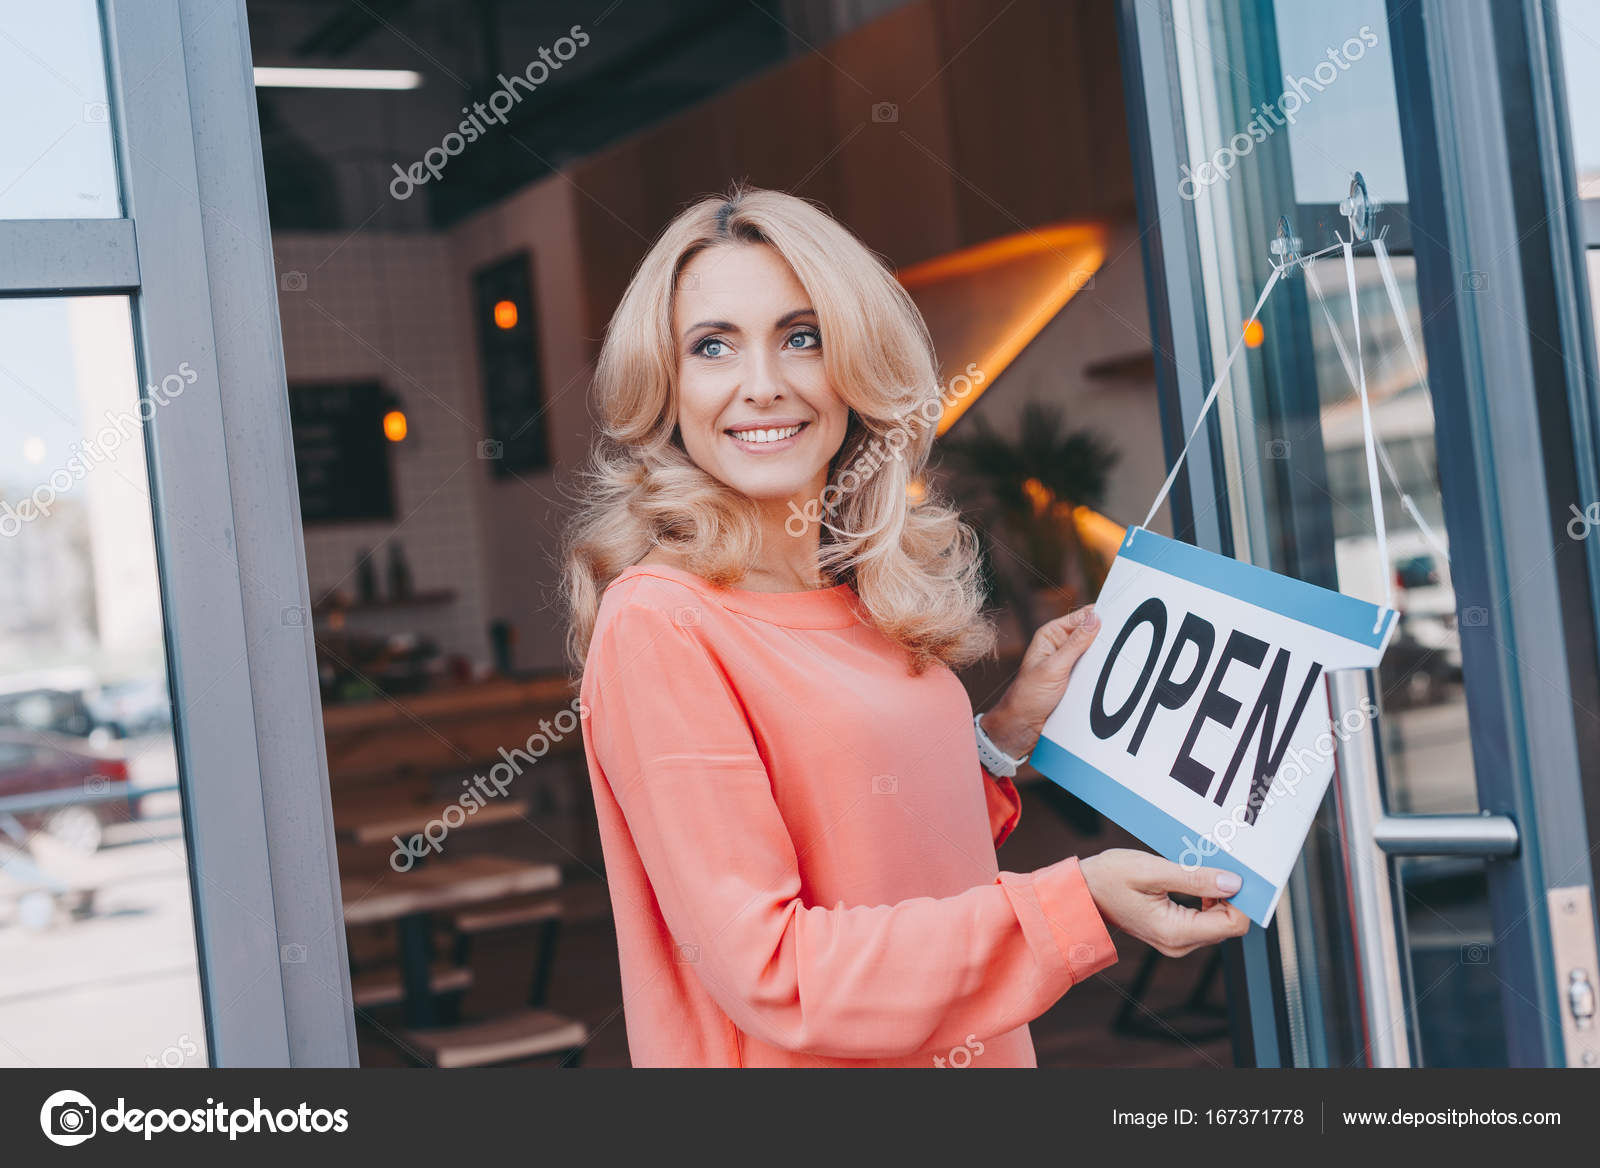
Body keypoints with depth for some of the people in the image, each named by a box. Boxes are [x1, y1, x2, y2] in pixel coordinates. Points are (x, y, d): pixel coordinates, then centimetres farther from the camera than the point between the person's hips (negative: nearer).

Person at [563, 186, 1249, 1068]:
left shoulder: (870, 599, 2)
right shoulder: (657, 627, -19)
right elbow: (769, 973, -22)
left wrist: (1009, 732, -2)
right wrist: (1071, 905, -24)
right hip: (800, 1059, -6)